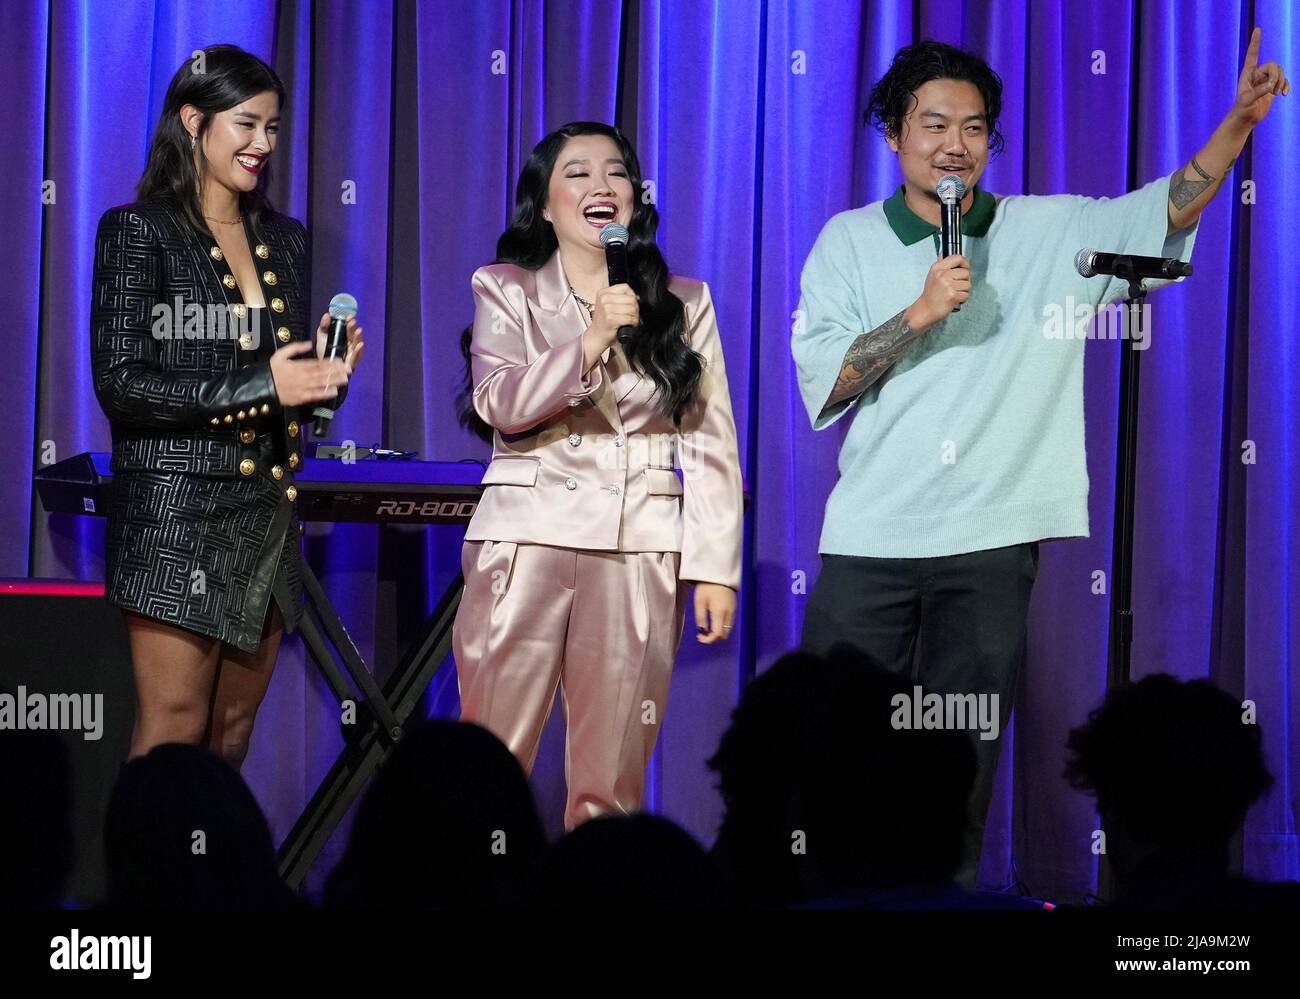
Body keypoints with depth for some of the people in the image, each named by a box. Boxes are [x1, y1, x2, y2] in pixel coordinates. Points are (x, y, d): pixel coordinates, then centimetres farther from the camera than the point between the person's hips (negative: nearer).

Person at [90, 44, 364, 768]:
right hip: (180, 511, -6)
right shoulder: (138, 233, -5)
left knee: (234, 730, 7)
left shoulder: (285, 240, 15)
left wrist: (328, 369, -2)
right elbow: (119, 383, -13)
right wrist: (261, 386, -18)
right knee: (174, 732, -7)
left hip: (268, 514, 6)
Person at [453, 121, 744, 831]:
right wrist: (592, 339, -19)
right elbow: (500, 404, -7)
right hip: (529, 534, -1)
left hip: (641, 548, 1)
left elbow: (712, 443, 8)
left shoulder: (684, 304, 13)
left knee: (610, 781, 1)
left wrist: (715, 568, 0)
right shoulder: (504, 291, 8)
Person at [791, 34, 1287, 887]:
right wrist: (919, 315, -14)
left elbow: (1167, 210, -1)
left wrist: (1239, 122, -15)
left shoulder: (1049, 233, 8)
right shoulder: (850, 242, 6)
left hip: (992, 543, 1)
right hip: (870, 537, 0)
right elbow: (820, 384, -3)